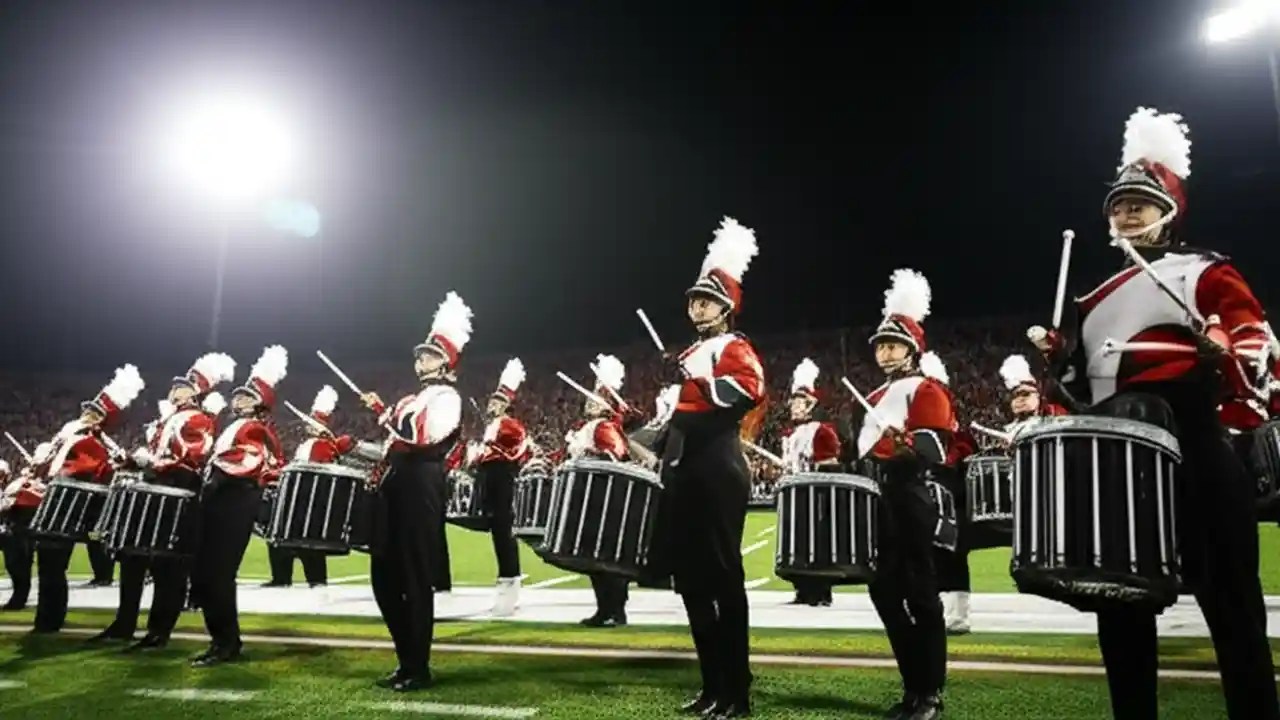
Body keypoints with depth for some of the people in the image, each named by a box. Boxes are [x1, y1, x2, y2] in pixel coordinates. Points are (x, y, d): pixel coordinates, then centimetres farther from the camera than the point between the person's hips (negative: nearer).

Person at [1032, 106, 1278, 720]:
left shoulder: (1207, 274, 6)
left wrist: (1223, 354, -27)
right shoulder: (1100, 296, 23)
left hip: (1192, 455, -6)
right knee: (1119, 603, 9)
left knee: (1230, 604, 0)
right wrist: (1059, 358, 5)